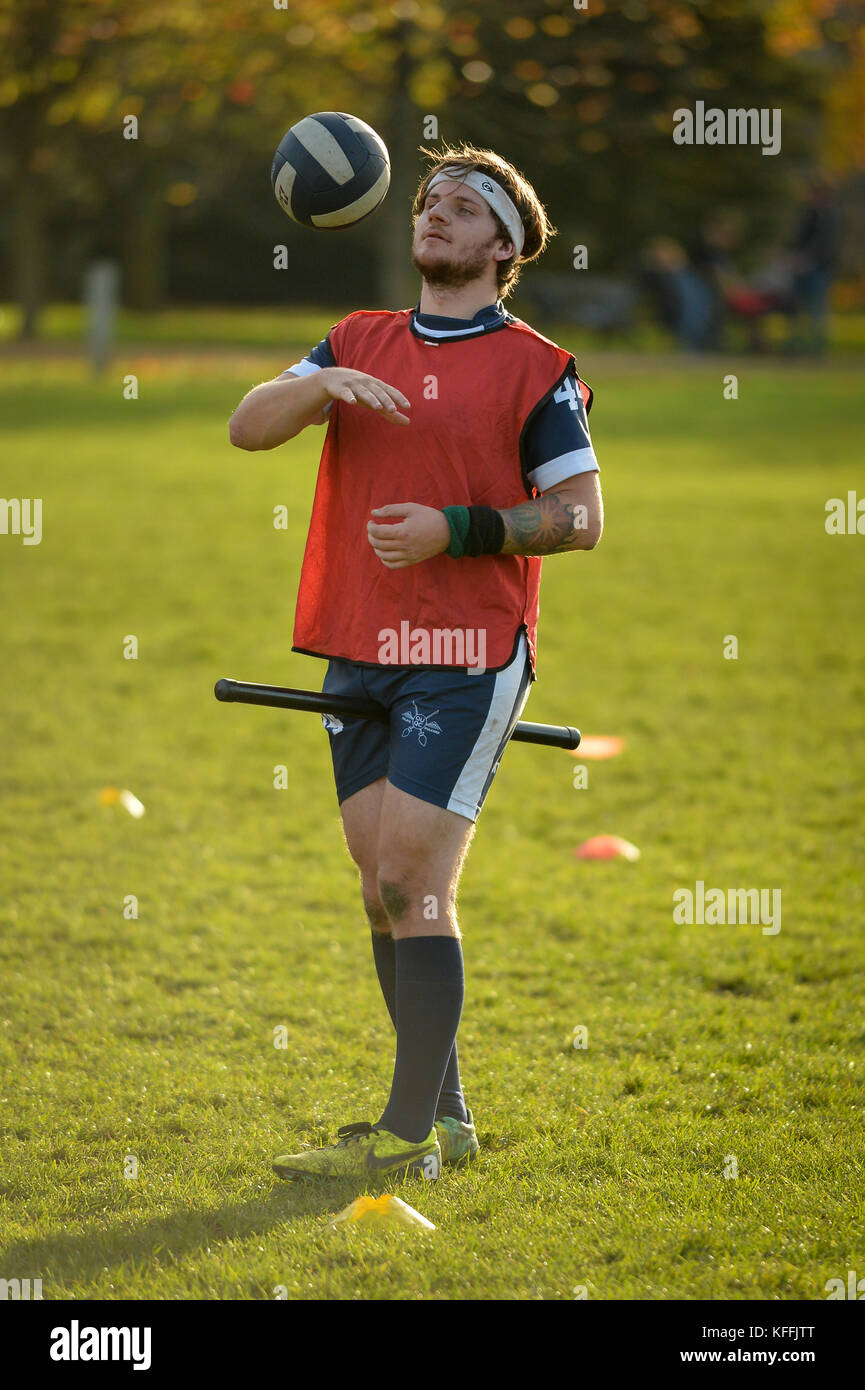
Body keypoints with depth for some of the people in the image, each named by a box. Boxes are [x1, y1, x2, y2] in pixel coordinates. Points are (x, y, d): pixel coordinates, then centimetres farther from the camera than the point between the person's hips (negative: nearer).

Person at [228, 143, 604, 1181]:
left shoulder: (537, 367, -1)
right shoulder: (359, 342, 14)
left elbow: (581, 515, -4)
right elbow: (248, 427, 3)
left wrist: (459, 529, -16)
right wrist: (323, 386, -17)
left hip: (468, 657, -6)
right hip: (360, 655, 6)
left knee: (411, 886, -12)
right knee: (385, 895, 7)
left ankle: (409, 1134, -8)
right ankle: (444, 1117, 17)